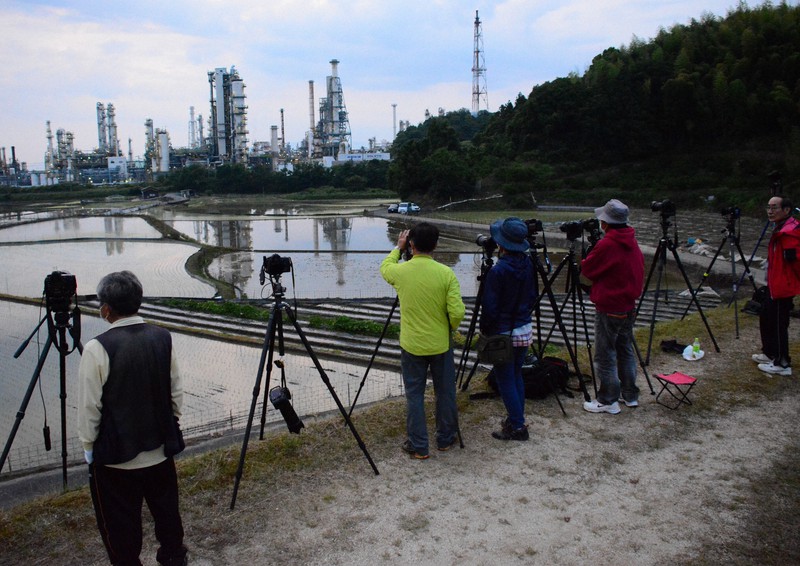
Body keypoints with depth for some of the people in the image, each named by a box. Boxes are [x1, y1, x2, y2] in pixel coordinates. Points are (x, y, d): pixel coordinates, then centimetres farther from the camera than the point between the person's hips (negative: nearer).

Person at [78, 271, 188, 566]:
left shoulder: (98, 348, -19)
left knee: (120, 528, 12)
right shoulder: (163, 339, -5)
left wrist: (89, 446, 2)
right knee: (166, 512, 22)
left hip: (115, 456, -4)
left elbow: (89, 407, -13)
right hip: (160, 450, 5)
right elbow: (176, 394, 3)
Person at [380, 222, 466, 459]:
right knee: (445, 393, 16)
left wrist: (398, 248, 25)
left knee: (414, 395, 10)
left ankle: (417, 446, 15)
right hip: (441, 344, 0)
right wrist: (450, 329, 5)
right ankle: (446, 438, 30)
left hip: (411, 346, 0)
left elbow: (384, 267, 15)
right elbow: (457, 312, -15)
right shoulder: (446, 273, -13)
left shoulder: (399, 271, -10)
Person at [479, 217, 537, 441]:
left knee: (506, 381, 4)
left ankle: (517, 426, 9)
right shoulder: (528, 264, -1)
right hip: (525, 328, 7)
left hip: (503, 332, -7)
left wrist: (485, 330, -3)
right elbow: (533, 296, 10)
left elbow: (489, 307, -16)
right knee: (516, 376, 18)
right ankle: (516, 420, 27)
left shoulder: (498, 270, -21)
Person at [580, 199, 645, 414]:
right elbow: (638, 269, 14)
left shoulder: (606, 245, -20)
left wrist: (584, 261, 9)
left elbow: (587, 269, -10)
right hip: (628, 307, 8)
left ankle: (608, 401, 9)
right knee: (626, 350, 18)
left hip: (609, 310, -8)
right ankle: (630, 395, 27)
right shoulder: (632, 243, 5)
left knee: (605, 356, 1)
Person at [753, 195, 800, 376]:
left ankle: (782, 363, 10)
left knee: (778, 324, -1)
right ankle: (770, 353, 34)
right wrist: (772, 281, 17)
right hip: (775, 285, 11)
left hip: (784, 288, -11)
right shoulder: (781, 229, 11)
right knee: (765, 318, 20)